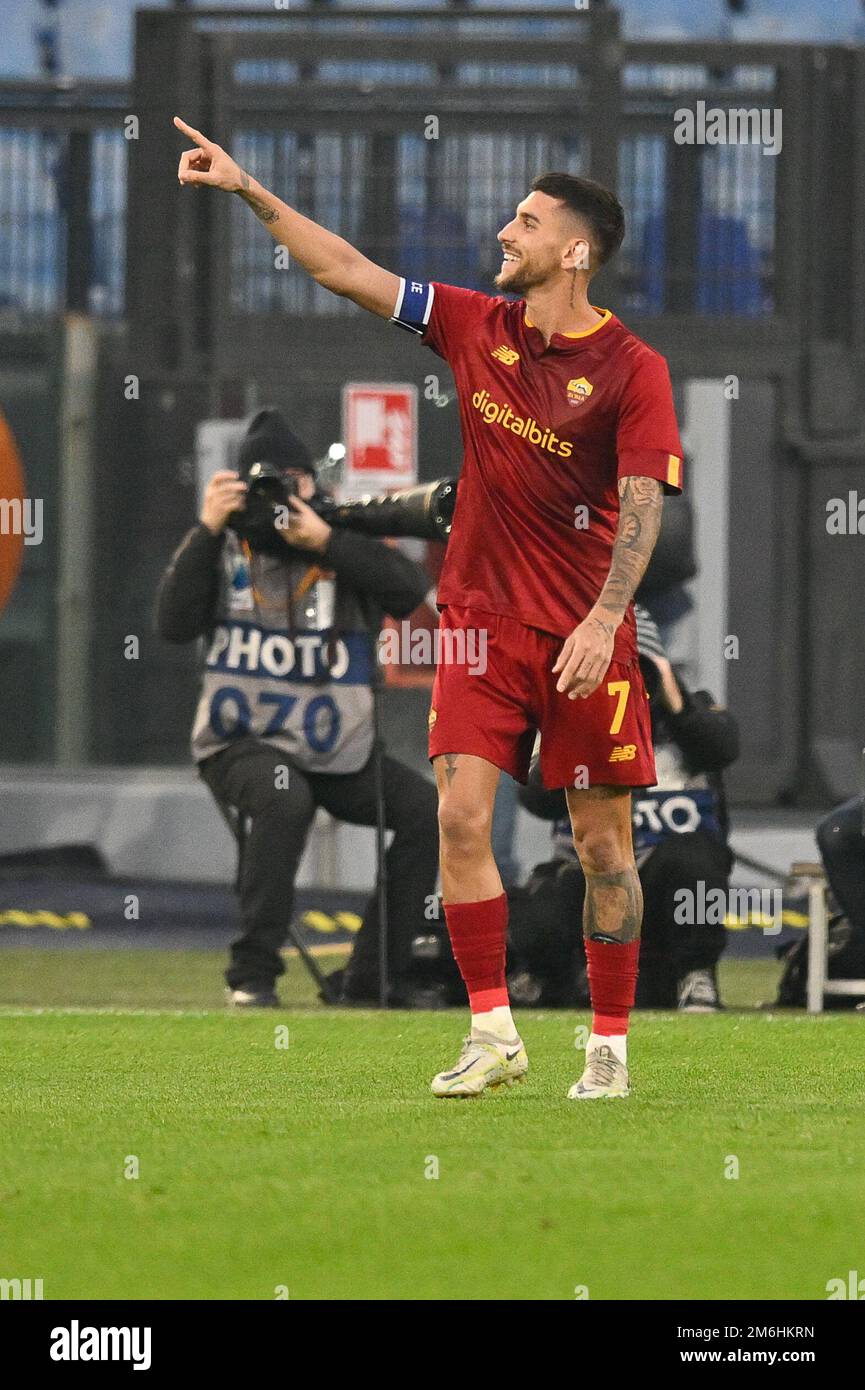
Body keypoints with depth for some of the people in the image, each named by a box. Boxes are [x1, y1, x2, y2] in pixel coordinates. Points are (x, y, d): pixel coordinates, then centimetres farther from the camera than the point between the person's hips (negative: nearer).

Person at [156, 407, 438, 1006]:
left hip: (338, 752, 3)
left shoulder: (346, 547, 4)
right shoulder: (226, 549, 3)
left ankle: (371, 979, -6)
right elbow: (174, 624, -11)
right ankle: (253, 975, -28)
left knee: (427, 811, -16)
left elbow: (411, 588, -16)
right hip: (242, 743, -3)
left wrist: (324, 541, -23)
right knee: (285, 796, -35)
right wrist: (207, 530, -17)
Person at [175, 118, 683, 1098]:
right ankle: (492, 1035, -2)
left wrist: (604, 621, -23)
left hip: (584, 636, -4)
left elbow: (642, 505, -12)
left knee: (601, 843, 1)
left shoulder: (633, 369, -7)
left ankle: (609, 1049, 10)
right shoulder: (475, 327, 6)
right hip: (481, 616, 4)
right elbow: (349, 272, 10)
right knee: (460, 817, -8)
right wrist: (249, 190, 6)